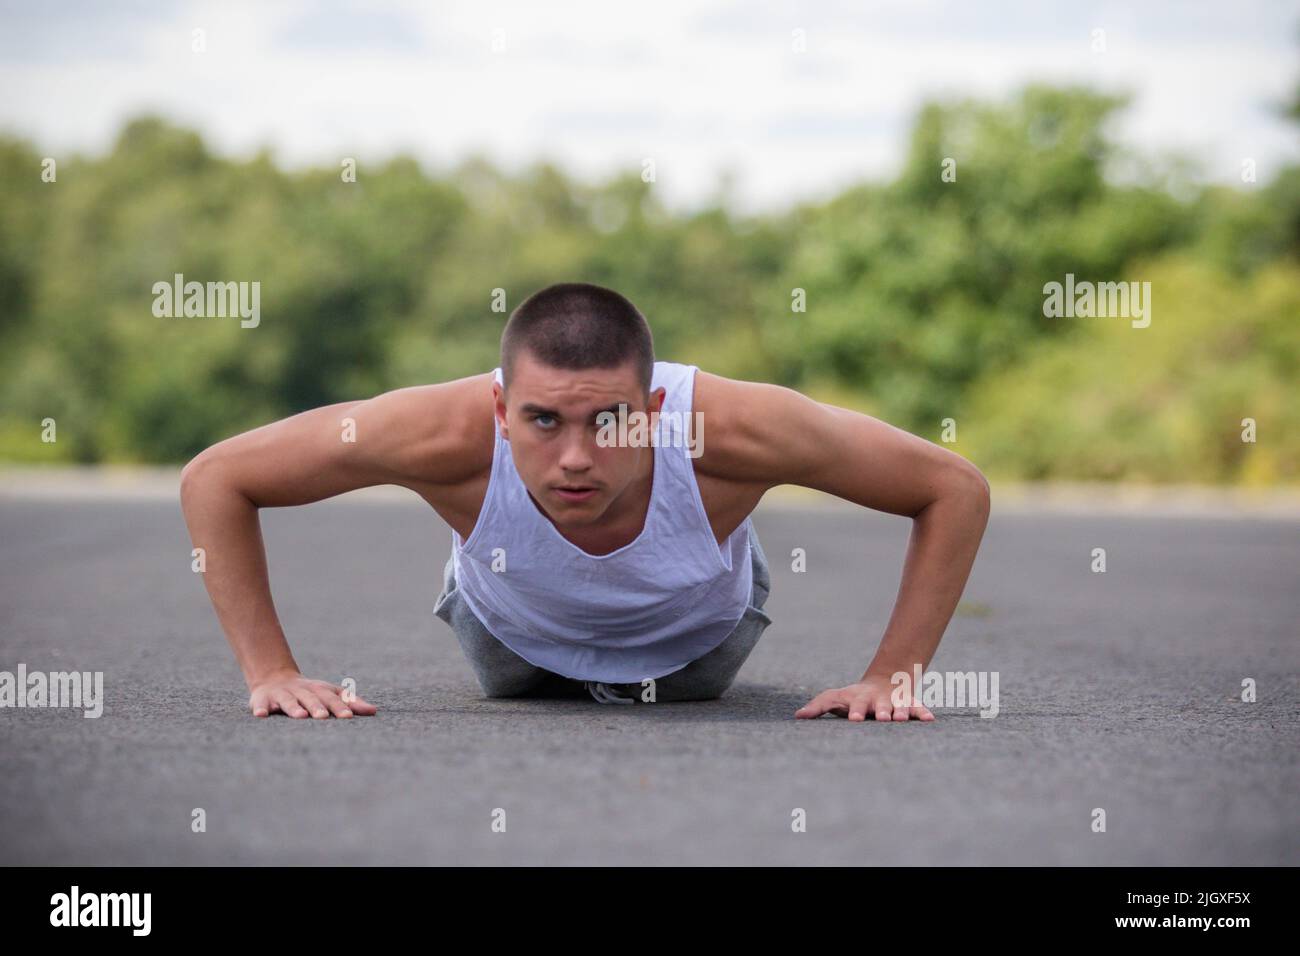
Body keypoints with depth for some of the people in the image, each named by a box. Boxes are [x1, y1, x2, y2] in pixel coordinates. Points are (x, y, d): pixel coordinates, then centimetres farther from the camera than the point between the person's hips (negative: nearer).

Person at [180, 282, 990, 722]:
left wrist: (892, 675, -37)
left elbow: (956, 488, -35)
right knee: (508, 684, 34)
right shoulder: (453, 436, -47)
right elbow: (214, 479, -34)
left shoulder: (732, 429, -48)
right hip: (516, 636, 0)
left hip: (696, 635, 0)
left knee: (699, 684, 34)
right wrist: (272, 672, -37)